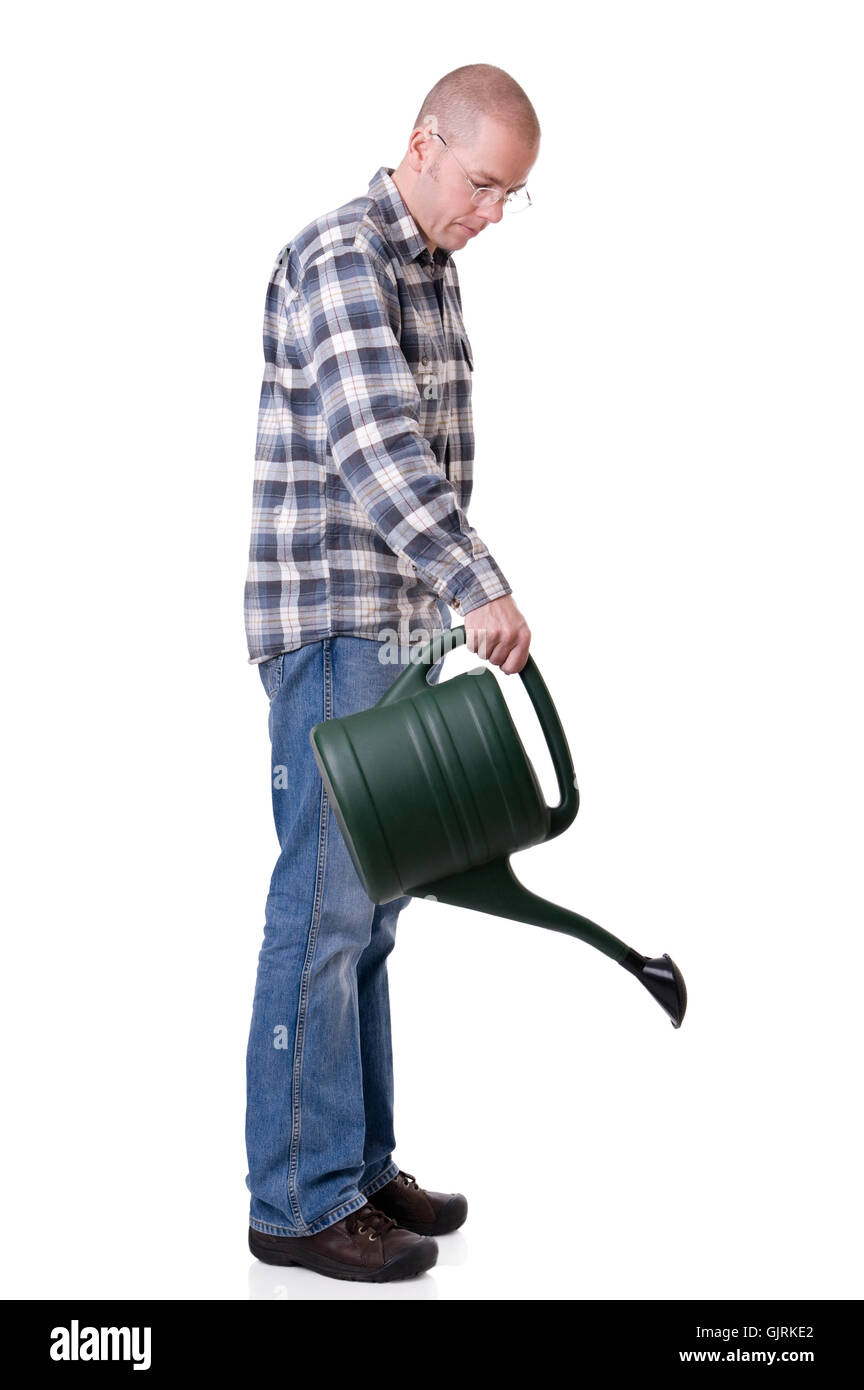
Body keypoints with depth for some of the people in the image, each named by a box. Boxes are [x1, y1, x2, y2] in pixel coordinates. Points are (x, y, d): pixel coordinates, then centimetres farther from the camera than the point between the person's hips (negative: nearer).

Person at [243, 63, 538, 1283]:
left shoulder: (432, 270, 18)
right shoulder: (338, 257, -12)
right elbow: (372, 447, -26)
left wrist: (455, 601, 22)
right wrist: (481, 587, -35)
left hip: (402, 630, 9)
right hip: (331, 630, -9)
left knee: (370, 905, 12)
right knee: (324, 906, -6)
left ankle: (356, 1163, 23)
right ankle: (301, 1203, 4)